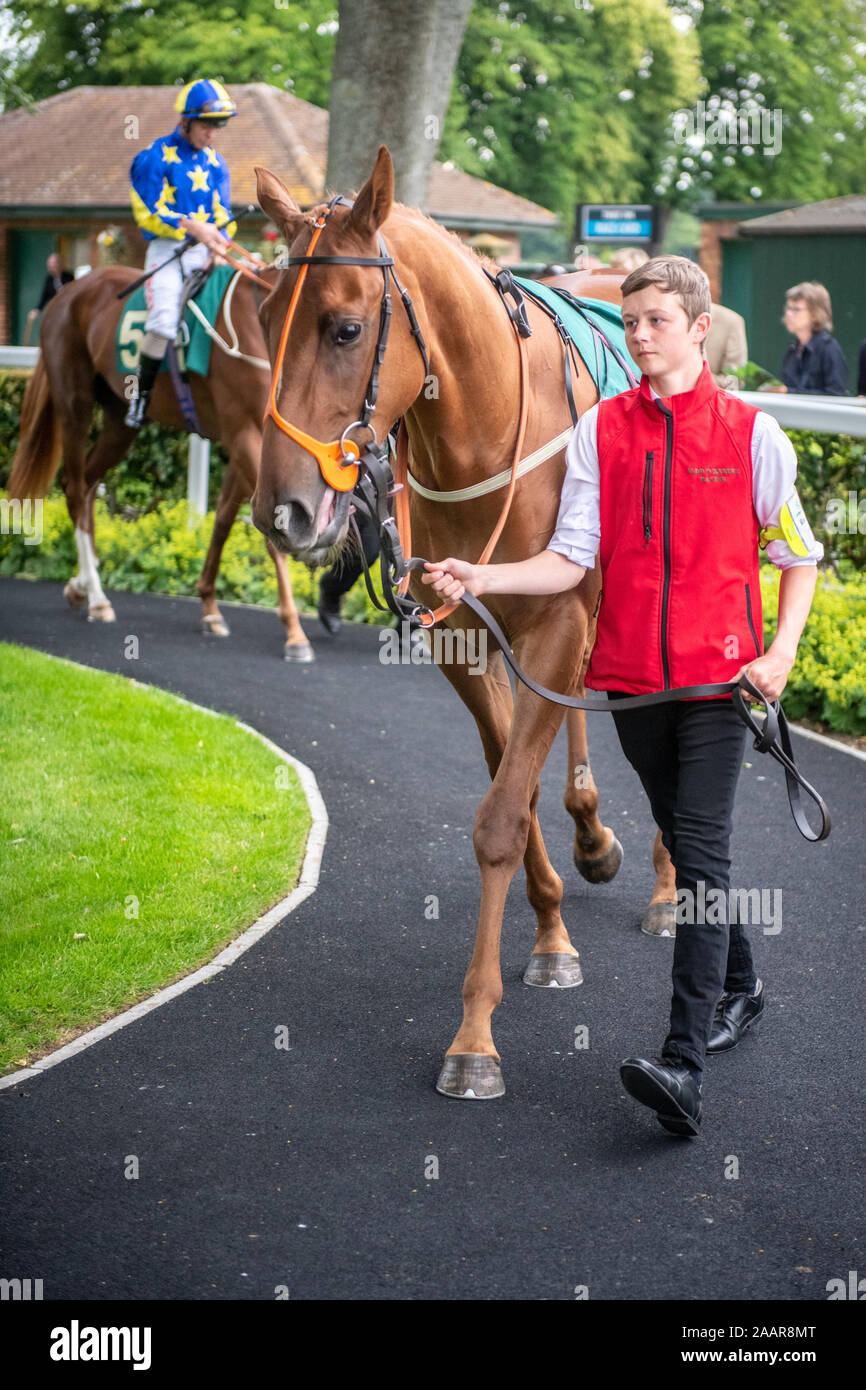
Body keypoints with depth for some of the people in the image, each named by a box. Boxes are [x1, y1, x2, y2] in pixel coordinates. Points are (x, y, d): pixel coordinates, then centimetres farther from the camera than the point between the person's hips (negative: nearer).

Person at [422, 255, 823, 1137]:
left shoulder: (751, 434, -2)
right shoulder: (599, 431, 3)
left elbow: (800, 555, 6)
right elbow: (572, 560, -1)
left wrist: (781, 651, -8)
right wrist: (480, 578, -17)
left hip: (719, 677, -3)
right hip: (632, 674, 4)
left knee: (701, 854, -13)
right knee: (684, 845, 17)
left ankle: (684, 1067, -20)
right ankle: (739, 988, 40)